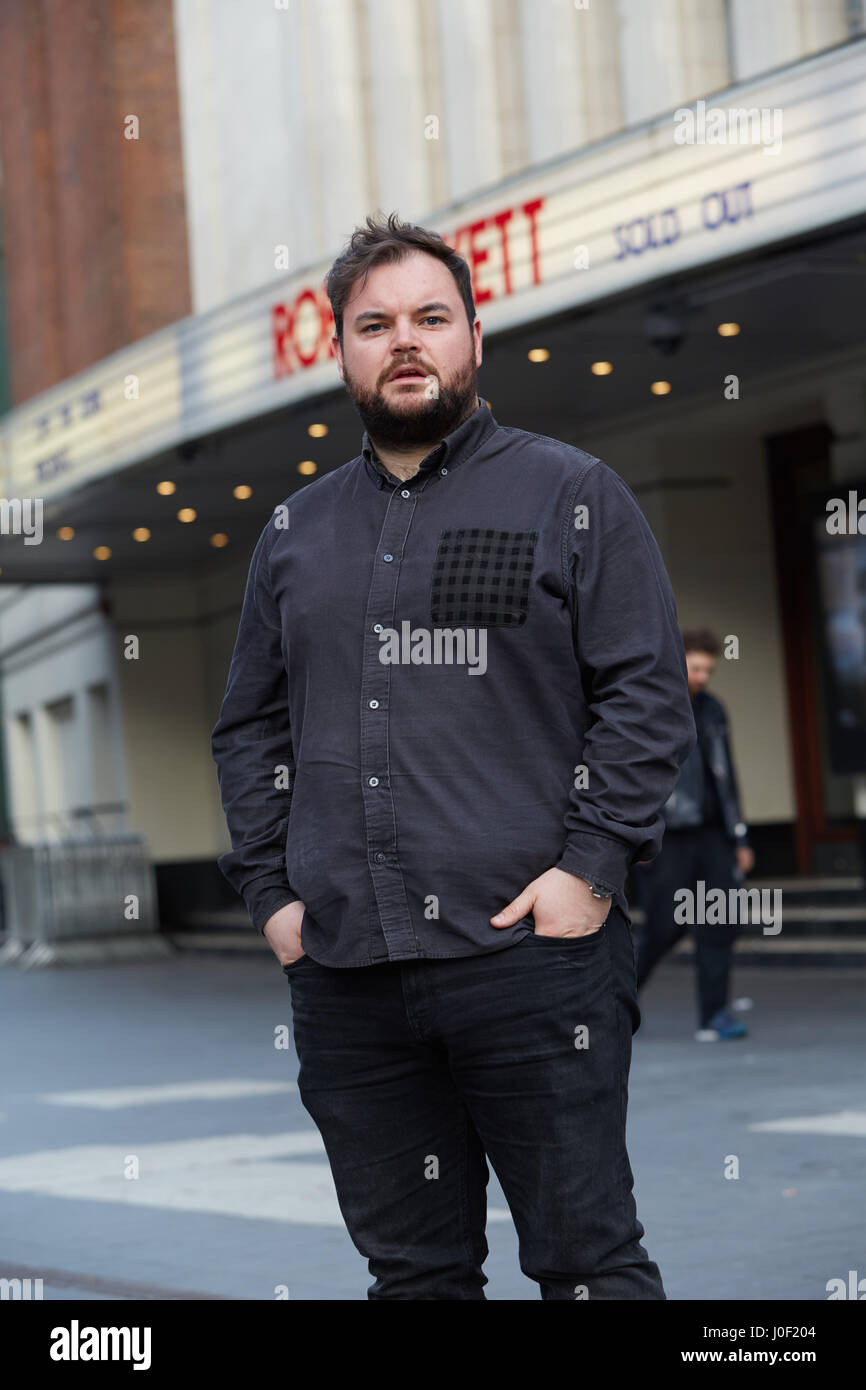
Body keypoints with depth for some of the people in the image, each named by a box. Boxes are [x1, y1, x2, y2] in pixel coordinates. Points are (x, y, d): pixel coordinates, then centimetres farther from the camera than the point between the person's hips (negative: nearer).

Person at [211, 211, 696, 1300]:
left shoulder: (570, 495, 4)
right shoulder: (296, 533, 17)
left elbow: (647, 690, -1)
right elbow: (250, 727, 21)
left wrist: (591, 865, -11)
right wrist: (268, 889, 9)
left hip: (531, 955, -4)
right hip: (341, 970, 4)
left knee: (587, 1258, -1)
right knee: (410, 1269, 11)